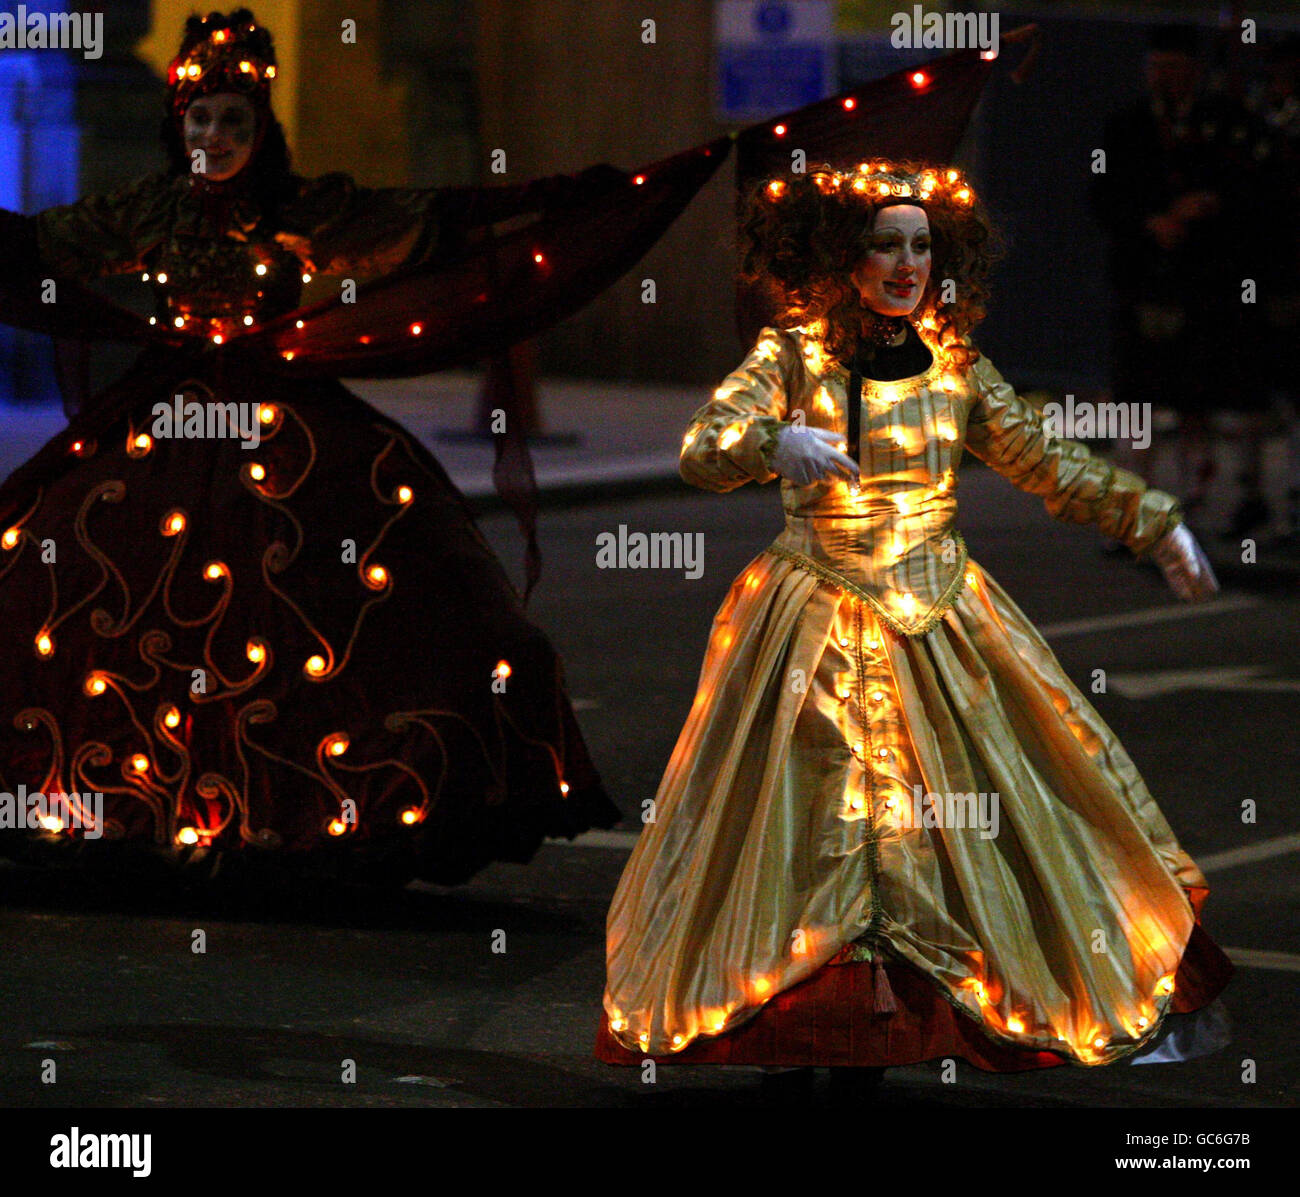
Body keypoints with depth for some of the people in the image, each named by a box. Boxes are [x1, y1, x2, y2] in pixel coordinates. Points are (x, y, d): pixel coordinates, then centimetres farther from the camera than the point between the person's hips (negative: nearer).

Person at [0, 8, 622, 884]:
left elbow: (430, 220, 1)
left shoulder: (305, 211, 0)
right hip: (162, 421, 1)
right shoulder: (154, 211, 4)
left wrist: (546, 196, -4)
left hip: (285, 425, -1)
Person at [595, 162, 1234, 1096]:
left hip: (943, 620, 3)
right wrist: (777, 442, -38)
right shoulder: (793, 357, -5)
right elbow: (701, 452, -17)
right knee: (814, 829, -6)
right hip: (817, 630, -3)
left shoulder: (956, 367, 5)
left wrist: (1159, 525, 12)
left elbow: (1050, 465, 14)